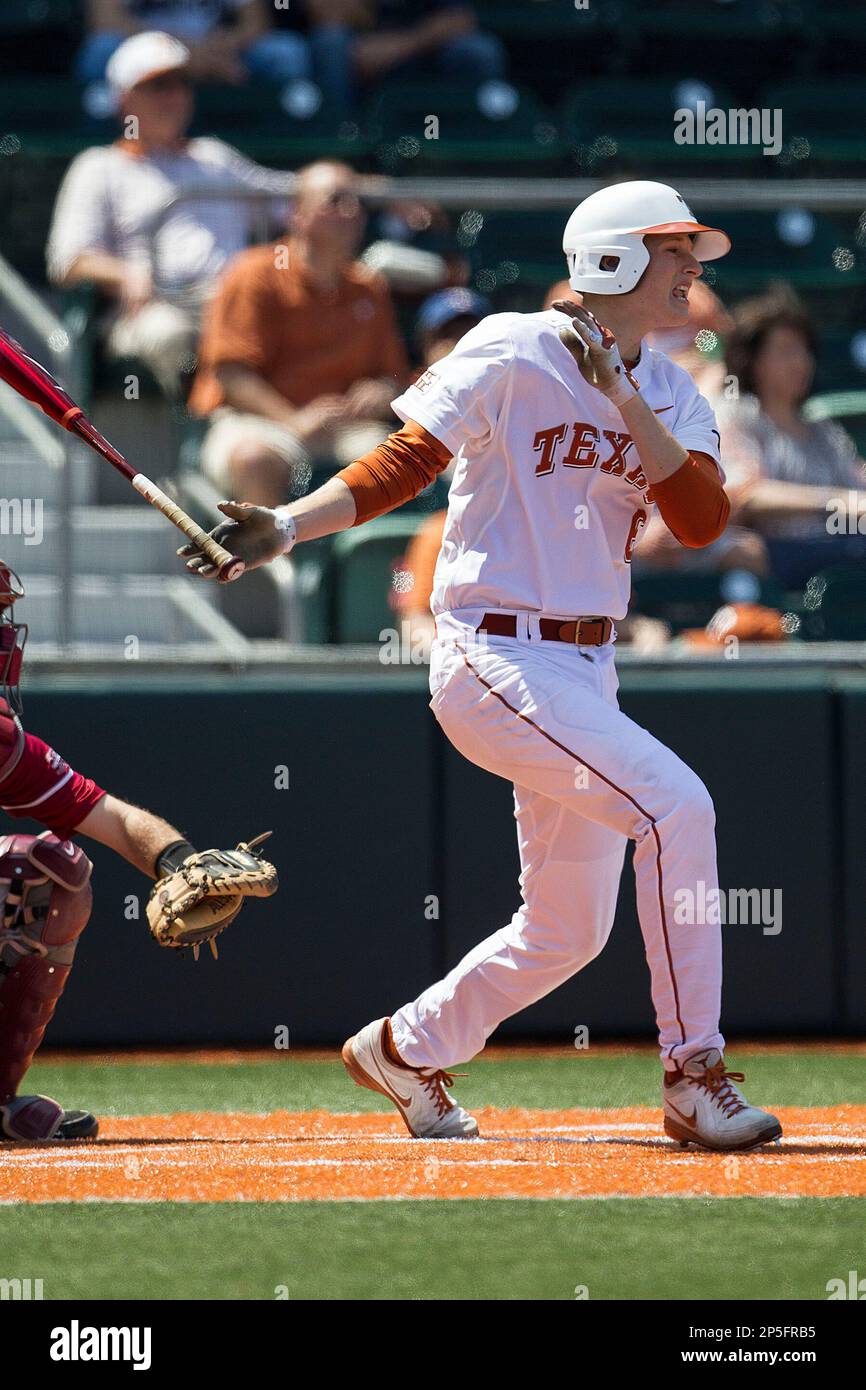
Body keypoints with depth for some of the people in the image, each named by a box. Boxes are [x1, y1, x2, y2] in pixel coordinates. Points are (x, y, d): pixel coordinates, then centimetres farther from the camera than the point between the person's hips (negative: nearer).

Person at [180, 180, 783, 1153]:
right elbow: (403, 462, -9)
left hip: (584, 670, 8)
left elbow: (703, 520, -5)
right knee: (674, 801, -24)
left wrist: (622, 398, -14)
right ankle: (694, 1076, -17)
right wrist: (290, 526, -22)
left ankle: (406, 1050, 34)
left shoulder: (669, 394, 10)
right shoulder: (513, 354, -8)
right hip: (495, 660, -8)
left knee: (567, 929, 12)